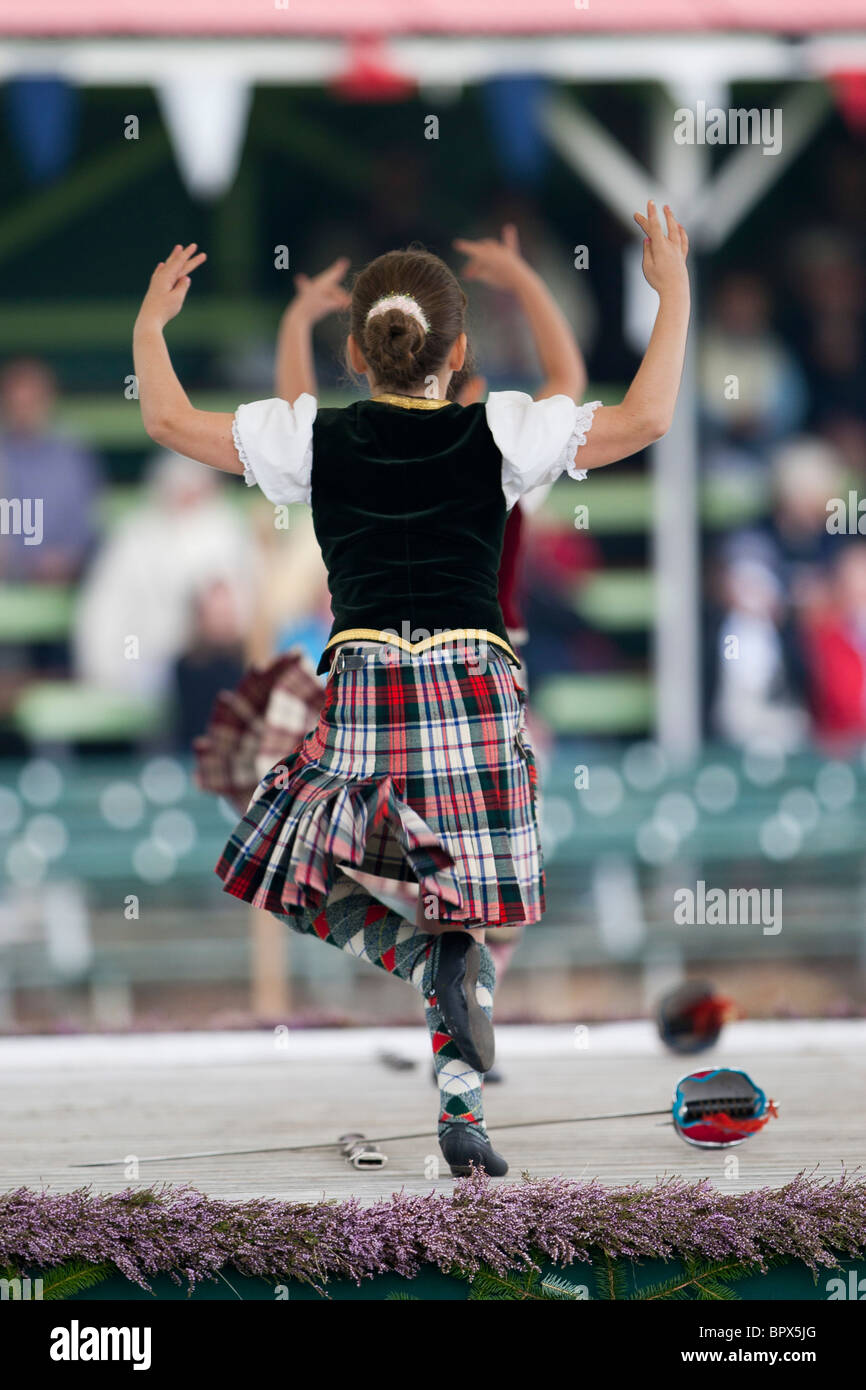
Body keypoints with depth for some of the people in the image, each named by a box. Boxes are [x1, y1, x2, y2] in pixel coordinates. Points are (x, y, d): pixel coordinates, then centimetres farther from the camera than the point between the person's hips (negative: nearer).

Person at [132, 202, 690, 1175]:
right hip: (474, 682, 0)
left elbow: (169, 421, 10)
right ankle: (461, 1114, -1)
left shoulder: (314, 439, 4)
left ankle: (430, 957, -15)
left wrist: (150, 322, 27)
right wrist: (672, 293, 9)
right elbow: (644, 418, 0)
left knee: (294, 876, 15)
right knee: (461, 903, 9)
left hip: (364, 686, 0)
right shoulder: (497, 436, 1)